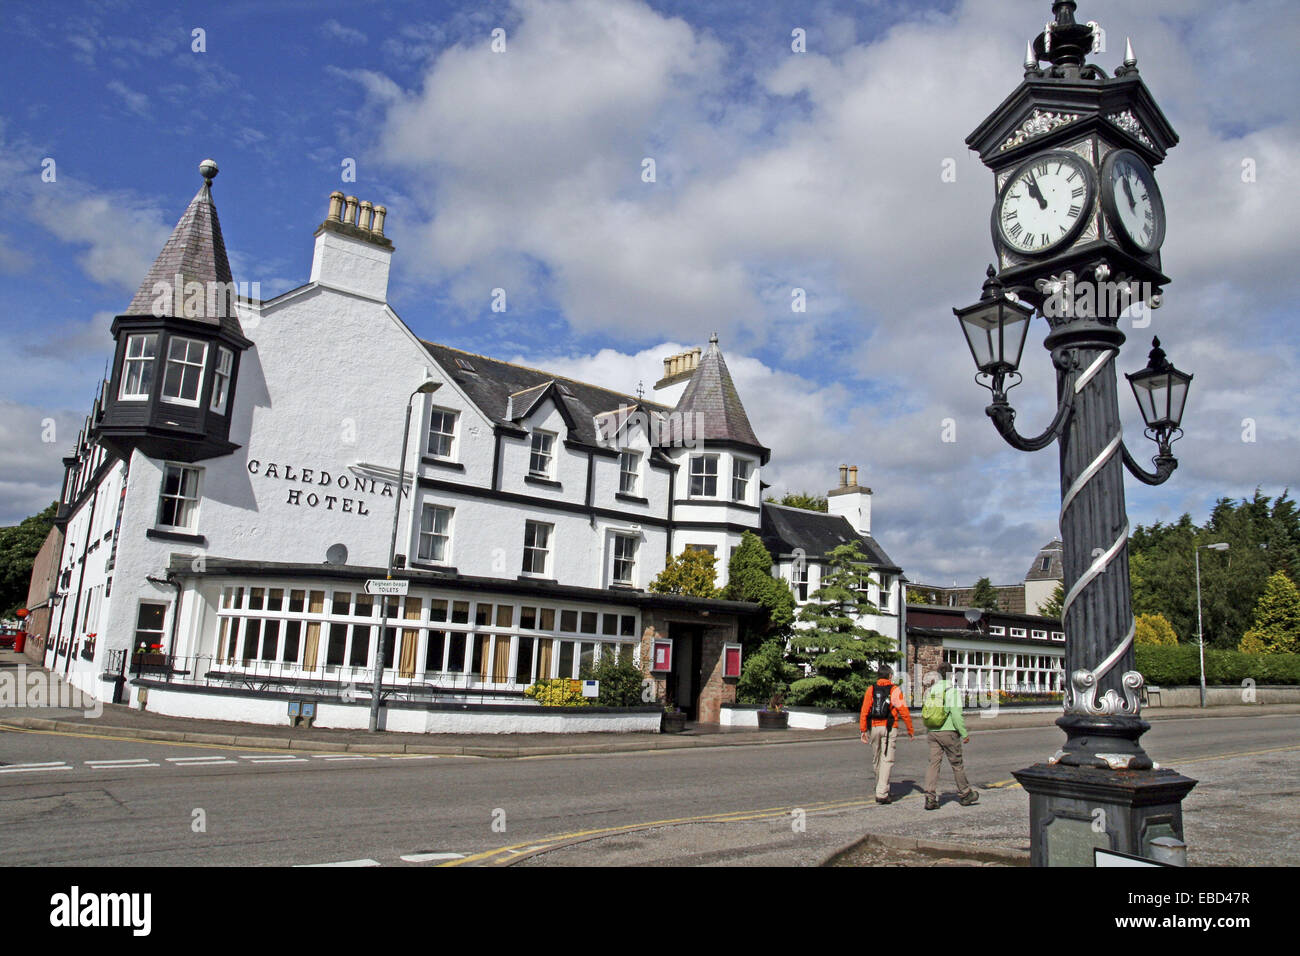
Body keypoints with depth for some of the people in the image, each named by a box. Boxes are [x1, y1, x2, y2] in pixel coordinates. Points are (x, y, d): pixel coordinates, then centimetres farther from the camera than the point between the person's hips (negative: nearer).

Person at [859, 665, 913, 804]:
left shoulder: (871, 689, 5)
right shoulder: (894, 690, -2)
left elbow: (864, 711, -1)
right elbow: (904, 711, -4)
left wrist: (863, 730, 1)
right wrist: (910, 730, 5)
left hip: (873, 727, 3)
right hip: (889, 729, -3)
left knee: (876, 759, 17)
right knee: (887, 760, -3)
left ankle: (881, 787, 32)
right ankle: (881, 794, -10)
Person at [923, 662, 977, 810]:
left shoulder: (930, 691, 7)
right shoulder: (952, 690, -11)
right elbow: (956, 714, -16)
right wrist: (964, 734, -8)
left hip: (932, 732, 5)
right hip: (948, 731, -5)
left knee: (934, 764, 3)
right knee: (957, 764, 11)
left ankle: (930, 798, -4)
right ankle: (965, 794, 26)